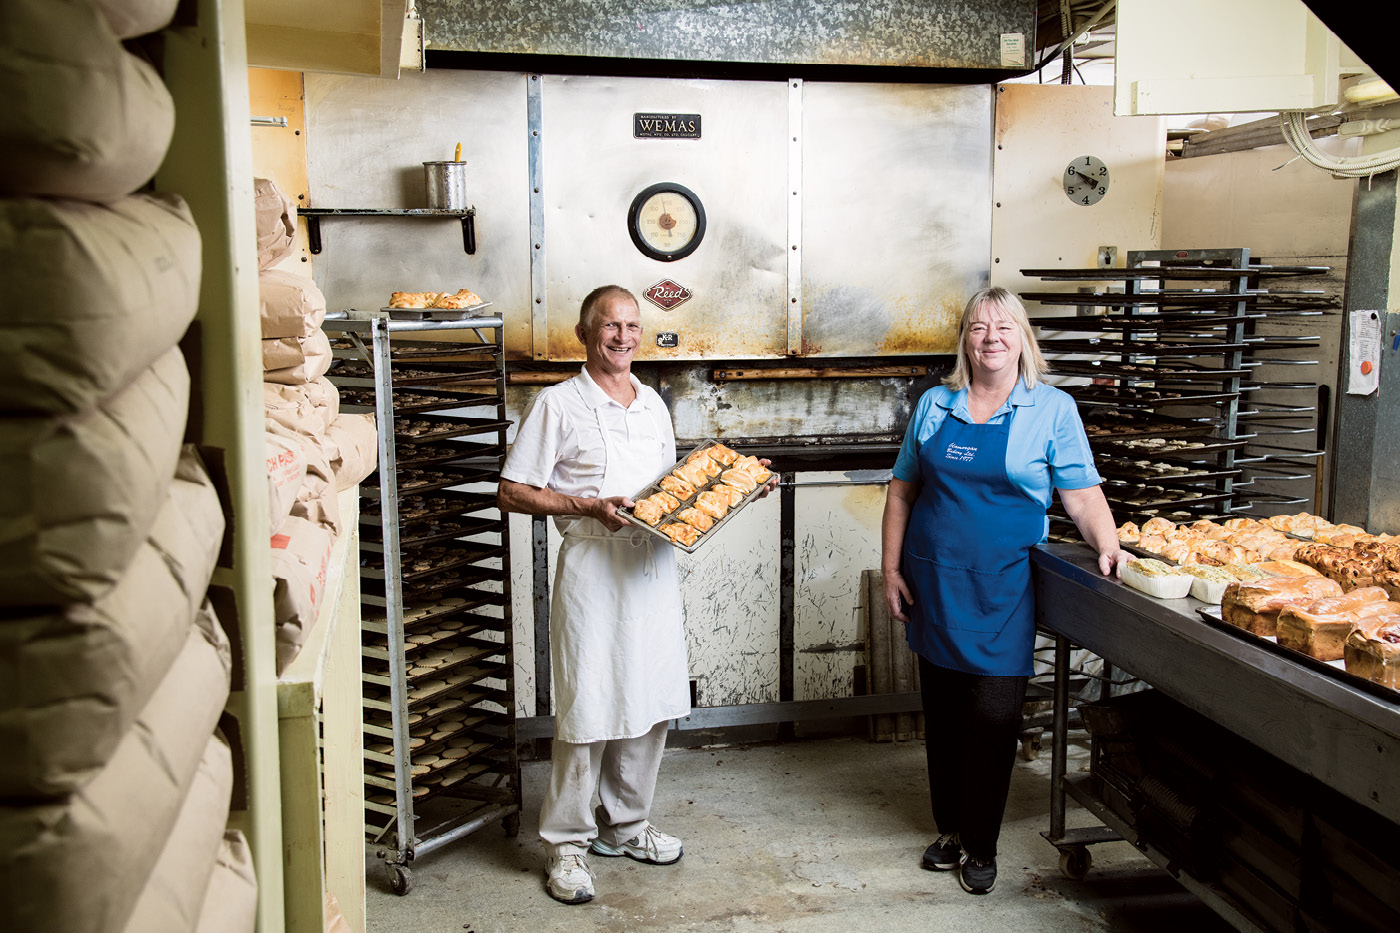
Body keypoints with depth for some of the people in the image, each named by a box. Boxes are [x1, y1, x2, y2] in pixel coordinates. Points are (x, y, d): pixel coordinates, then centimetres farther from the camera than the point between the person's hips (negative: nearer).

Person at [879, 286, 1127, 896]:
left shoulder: (1052, 409, 0)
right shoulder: (934, 405, 8)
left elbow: (1082, 493, -3)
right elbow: (903, 489, 11)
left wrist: (1107, 545, -21)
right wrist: (891, 567, 6)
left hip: (1002, 589, -3)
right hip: (933, 584, 3)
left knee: (993, 718, -2)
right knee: (942, 714, 11)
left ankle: (980, 846, 16)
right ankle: (949, 830, 28)